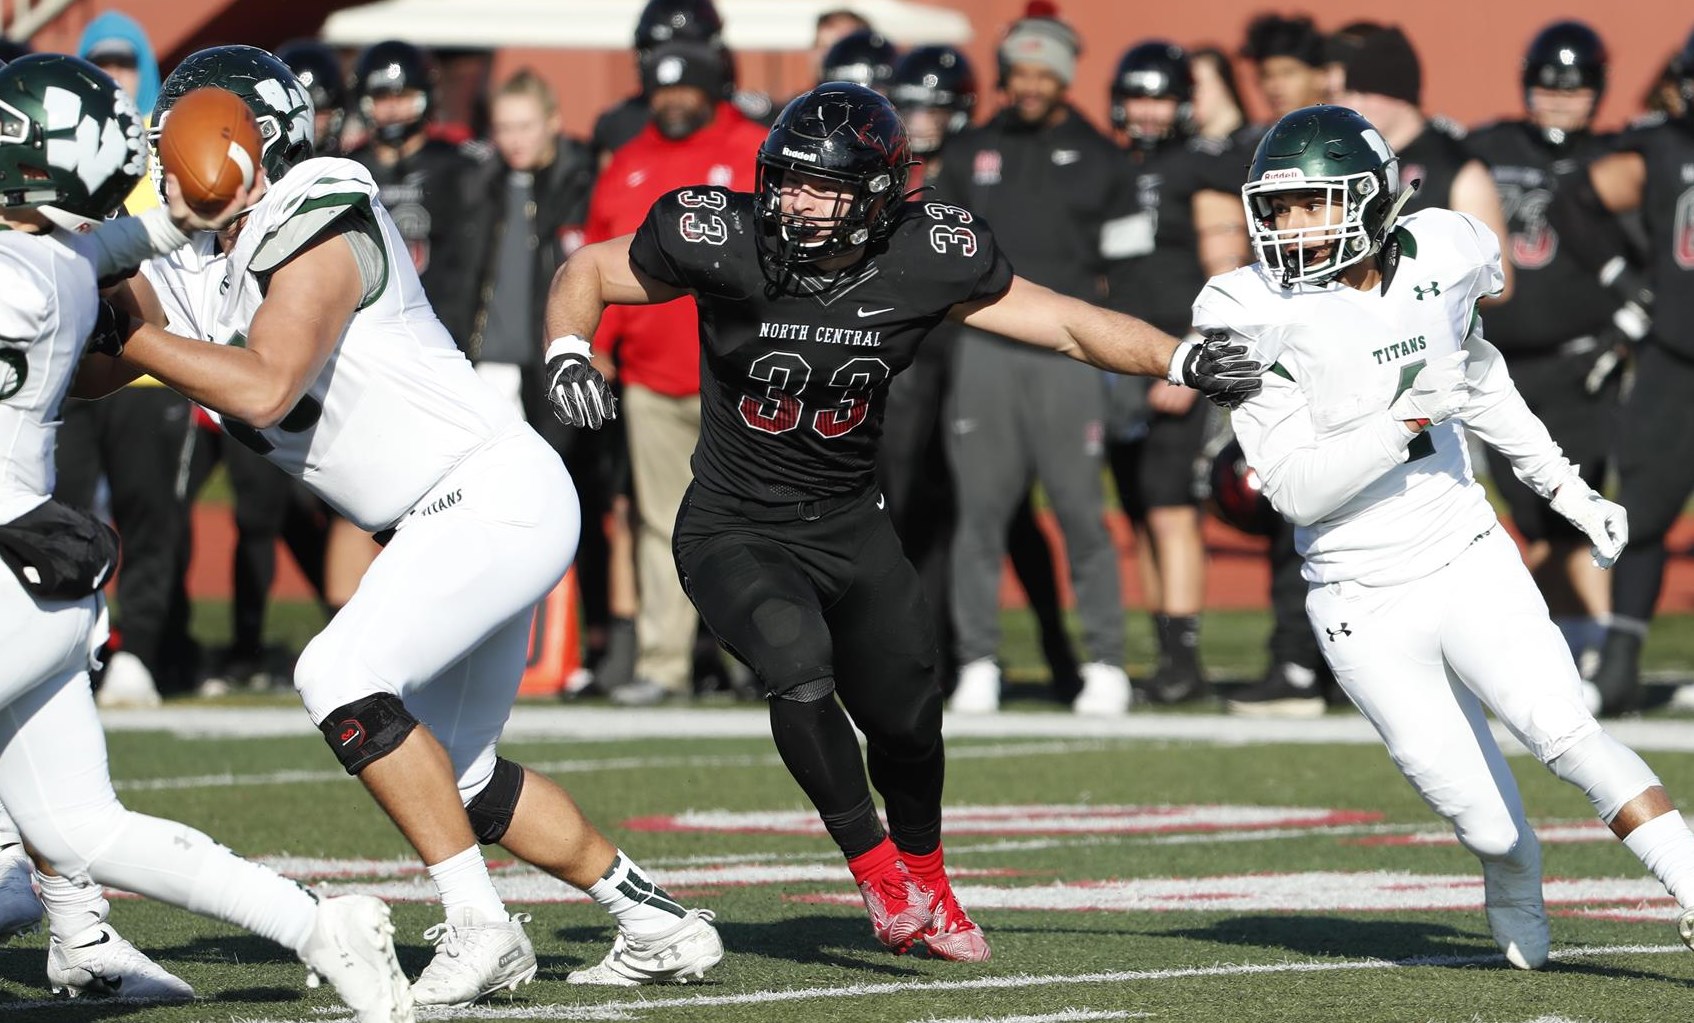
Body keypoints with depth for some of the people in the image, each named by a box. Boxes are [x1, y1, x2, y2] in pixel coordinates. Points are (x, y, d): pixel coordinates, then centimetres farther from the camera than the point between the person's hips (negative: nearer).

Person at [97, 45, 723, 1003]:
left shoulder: (321, 227, -16)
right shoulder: (193, 273, 9)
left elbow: (264, 388, -27)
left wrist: (131, 338, -21)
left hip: (497, 492, -10)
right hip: (446, 526, 10)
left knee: (344, 680, -22)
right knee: (456, 773, 14)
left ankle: (479, 925, -17)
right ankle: (657, 922, 26)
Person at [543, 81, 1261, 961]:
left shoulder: (923, 263, -14)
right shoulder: (724, 244, -20)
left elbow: (1071, 327, -8)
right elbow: (587, 272, -4)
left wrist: (1186, 362, -20)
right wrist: (568, 356, -22)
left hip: (848, 526, 3)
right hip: (735, 532, -3)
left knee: (907, 720, 11)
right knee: (797, 665, -29)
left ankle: (924, 888, 42)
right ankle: (878, 872, -9)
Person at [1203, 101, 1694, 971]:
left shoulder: (1441, 260, -1)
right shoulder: (1262, 320, -13)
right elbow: (1298, 490, -17)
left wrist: (1566, 487, 25)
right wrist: (1406, 418, -25)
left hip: (1469, 563, 2)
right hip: (1366, 612, -2)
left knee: (1564, 735, -22)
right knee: (1491, 828, -4)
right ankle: (1515, 896, 29)